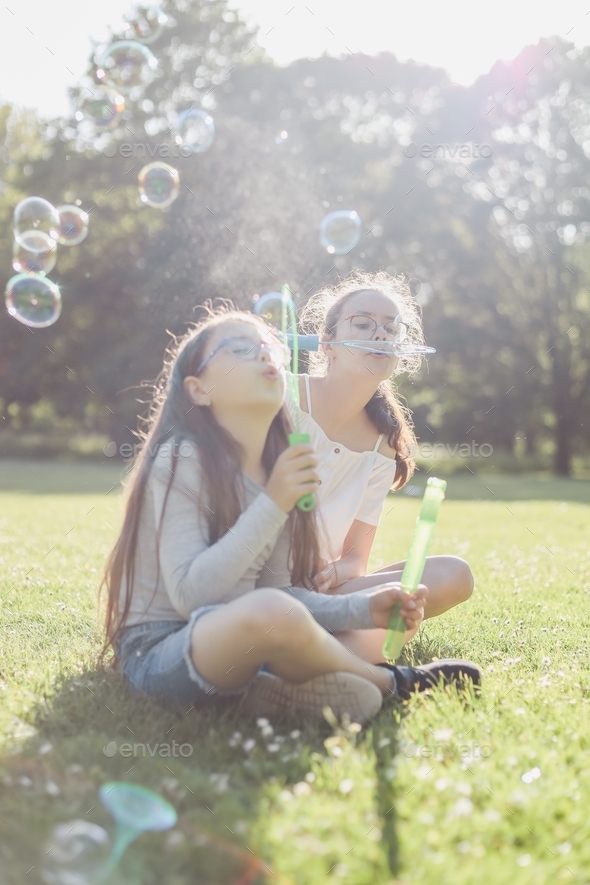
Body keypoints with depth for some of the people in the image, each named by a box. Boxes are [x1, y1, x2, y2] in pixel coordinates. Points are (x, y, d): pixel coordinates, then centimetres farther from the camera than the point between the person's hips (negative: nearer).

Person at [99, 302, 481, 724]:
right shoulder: (180, 461, -14)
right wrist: (272, 505, -24)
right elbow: (189, 595, -22)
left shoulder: (280, 470, 7)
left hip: (239, 649, 8)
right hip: (160, 652, -7)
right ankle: (391, 682, -9)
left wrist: (364, 609, -9)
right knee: (273, 610, -36)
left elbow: (277, 588, 7)